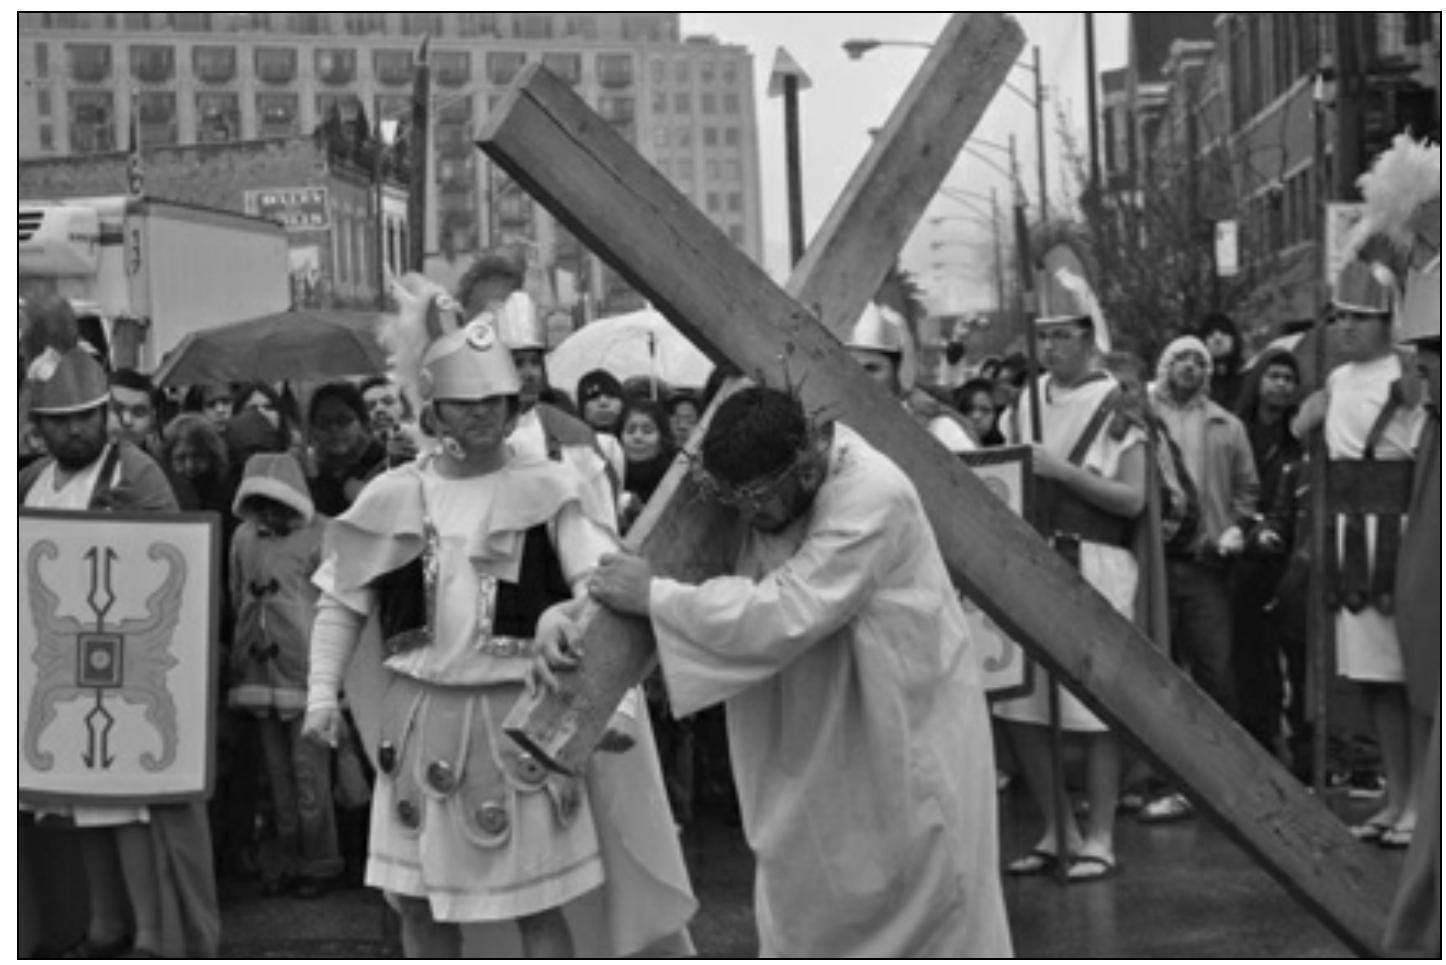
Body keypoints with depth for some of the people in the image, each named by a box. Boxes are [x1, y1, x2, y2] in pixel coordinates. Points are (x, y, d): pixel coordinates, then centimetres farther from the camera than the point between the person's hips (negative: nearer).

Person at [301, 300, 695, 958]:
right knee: (419, 900, 11)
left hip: (520, 713, -3)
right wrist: (323, 692, 1)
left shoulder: (549, 489, -3)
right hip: (420, 715, 3)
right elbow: (341, 602, 10)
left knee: (538, 902, 3)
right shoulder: (392, 496, 3)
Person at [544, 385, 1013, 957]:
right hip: (818, 746, 6)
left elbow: (785, 614, -33)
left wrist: (653, 596, -26)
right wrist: (565, 625, -16)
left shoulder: (873, 495, -27)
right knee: (800, 928, 13)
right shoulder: (749, 489, -6)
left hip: (906, 734, -6)